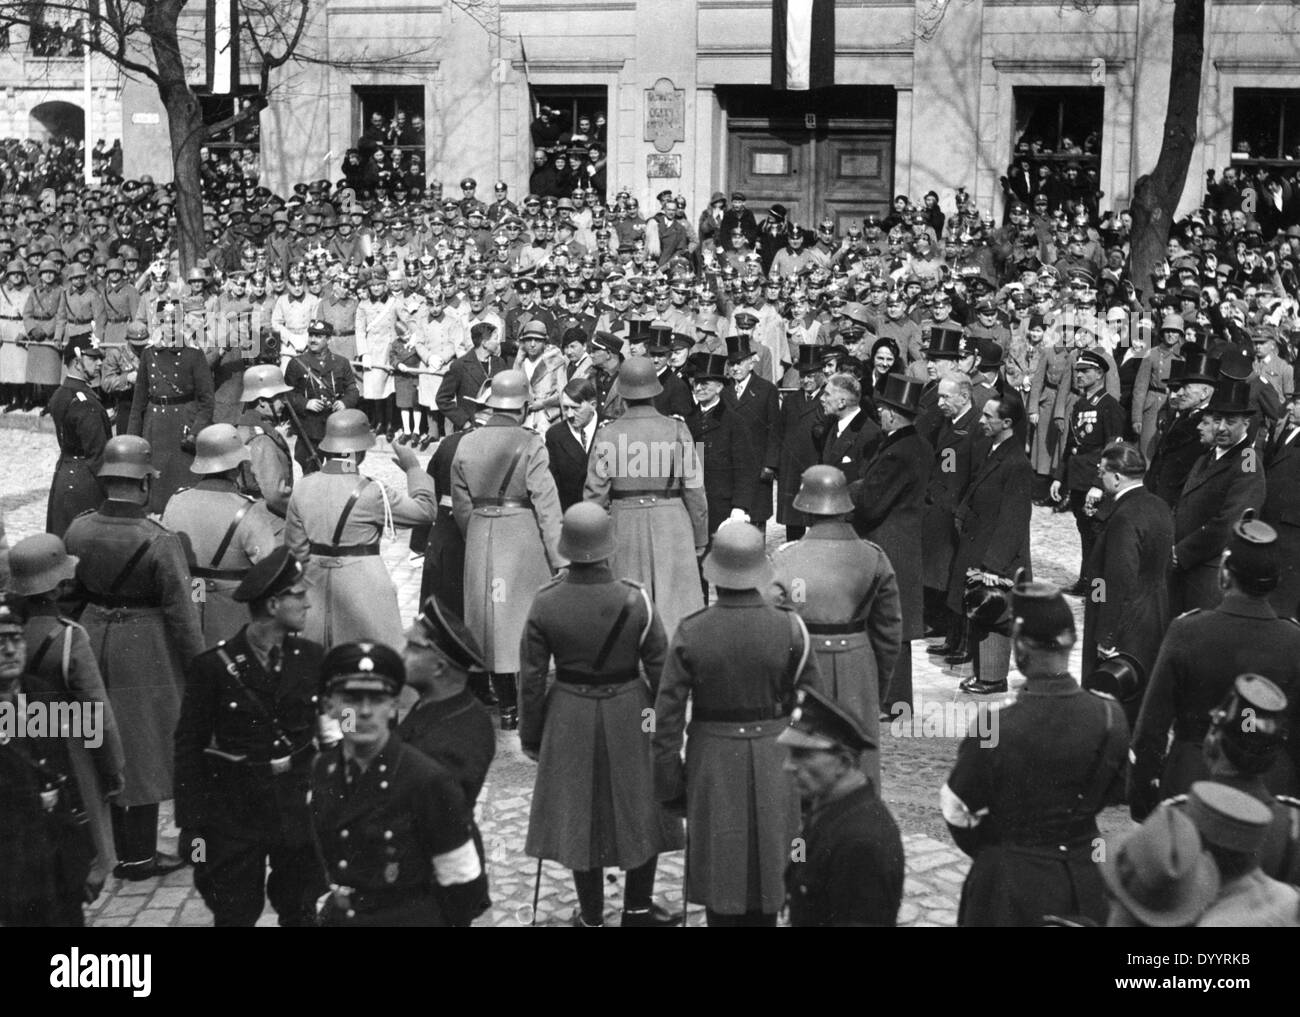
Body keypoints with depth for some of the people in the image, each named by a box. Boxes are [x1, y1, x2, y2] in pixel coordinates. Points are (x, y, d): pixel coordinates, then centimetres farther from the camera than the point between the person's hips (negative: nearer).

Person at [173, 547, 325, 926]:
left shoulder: (312, 659, 0)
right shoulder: (213, 666, -10)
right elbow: (189, 748, -6)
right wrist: (190, 823, -7)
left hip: (300, 808, 3)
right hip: (235, 814, -3)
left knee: (300, 911, 13)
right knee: (234, 913, 5)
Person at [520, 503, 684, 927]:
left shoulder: (545, 603, -14)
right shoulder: (635, 600, -16)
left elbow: (531, 678, -6)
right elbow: (659, 668, -8)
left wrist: (530, 735, 6)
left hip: (569, 720, 1)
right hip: (629, 716, -1)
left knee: (578, 815, 16)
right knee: (641, 808, 18)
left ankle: (590, 915, 26)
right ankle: (638, 908, 29)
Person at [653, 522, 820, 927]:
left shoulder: (690, 634, -13)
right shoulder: (789, 629, -12)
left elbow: (667, 720, -9)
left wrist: (669, 785, 3)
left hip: (712, 769, -1)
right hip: (774, 766, 1)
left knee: (719, 872, 13)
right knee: (769, 863, 16)